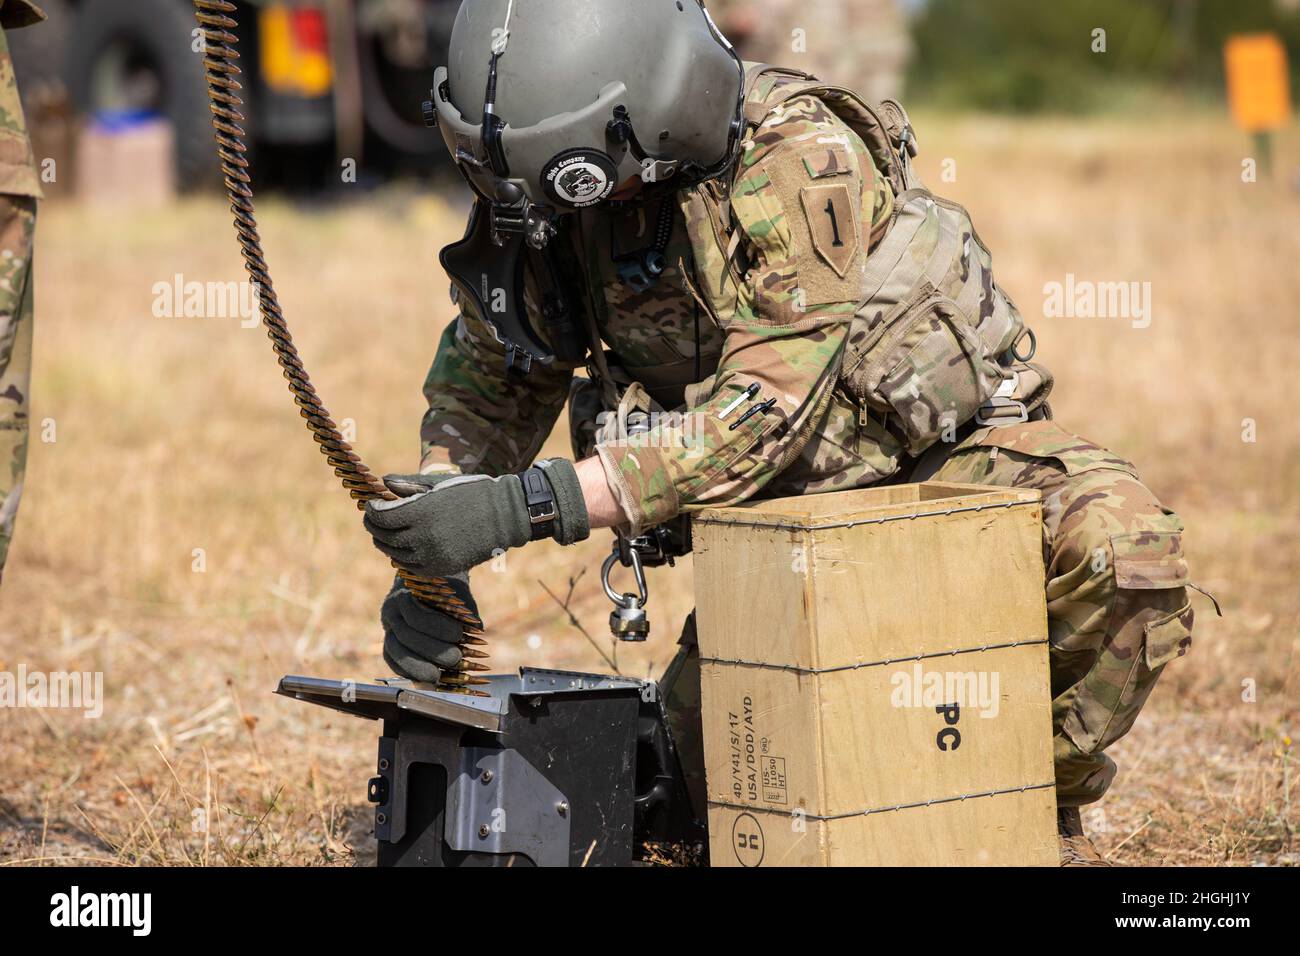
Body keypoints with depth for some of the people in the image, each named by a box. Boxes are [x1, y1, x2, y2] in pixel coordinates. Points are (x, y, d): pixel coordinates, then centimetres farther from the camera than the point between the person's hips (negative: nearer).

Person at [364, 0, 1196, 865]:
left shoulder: (799, 163, -32)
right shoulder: (540, 189, -13)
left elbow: (759, 419, -34)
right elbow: (492, 371, 4)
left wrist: (523, 505, -39)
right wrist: (432, 555, -13)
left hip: (944, 445, -5)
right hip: (793, 492, 5)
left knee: (1125, 551, -33)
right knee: (704, 747, -10)